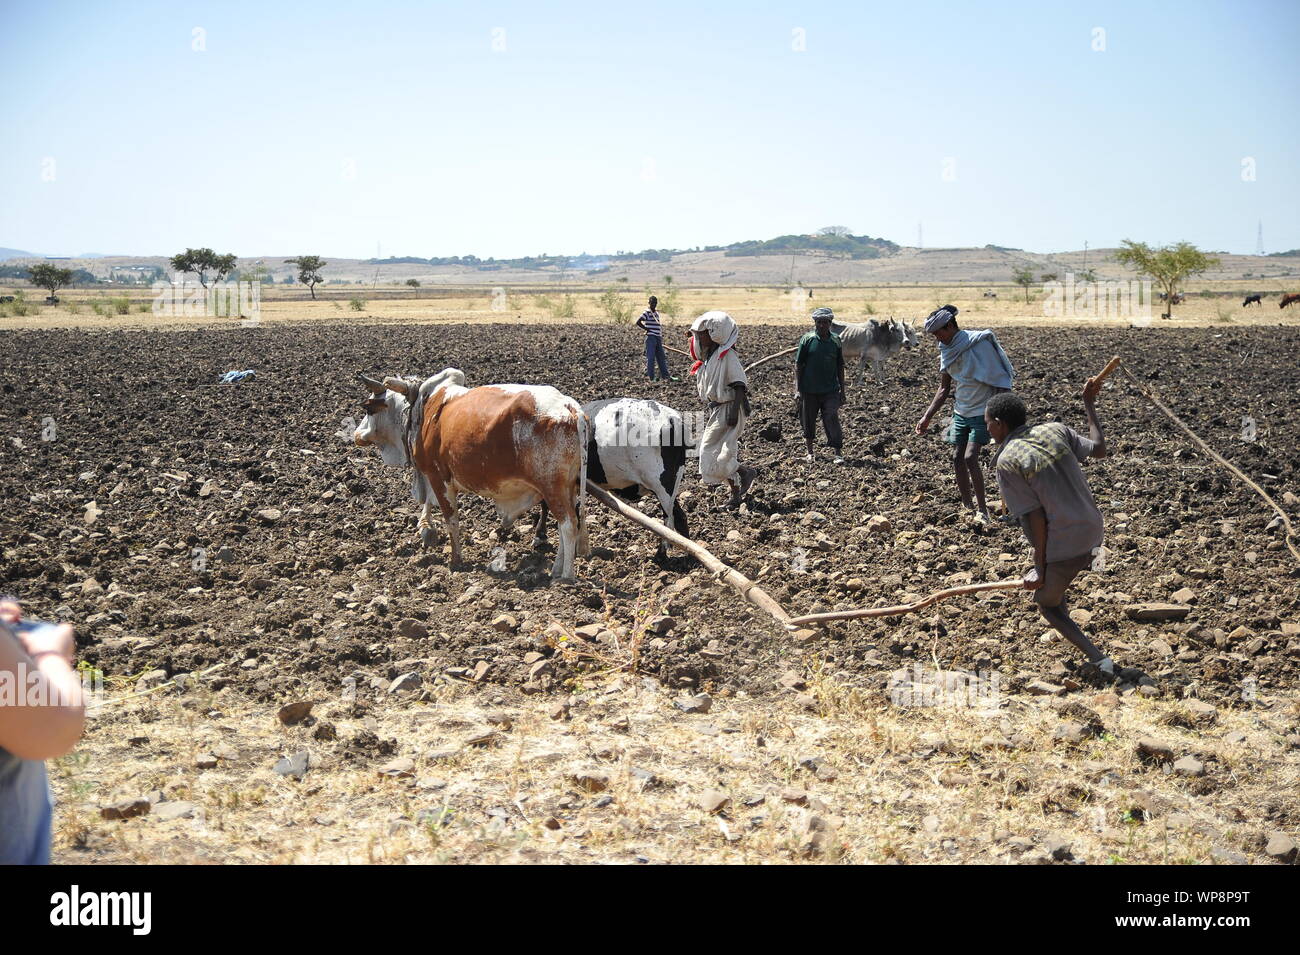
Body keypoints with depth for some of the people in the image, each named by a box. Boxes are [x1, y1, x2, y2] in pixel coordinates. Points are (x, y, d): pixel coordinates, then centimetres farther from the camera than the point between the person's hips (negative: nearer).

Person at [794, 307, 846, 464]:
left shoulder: (835, 340, 3)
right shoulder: (807, 339, -3)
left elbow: (840, 367, 10)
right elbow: (798, 365, -2)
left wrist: (842, 390, 10)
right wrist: (797, 389, -6)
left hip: (830, 390, 0)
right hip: (809, 390, 0)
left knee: (832, 419, -8)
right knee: (808, 421, 8)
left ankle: (838, 453, -4)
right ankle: (810, 452, 25)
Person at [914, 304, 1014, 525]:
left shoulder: (979, 344, -17)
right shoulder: (947, 350, 4)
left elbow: (1000, 382, -15)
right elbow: (944, 389, 13)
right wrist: (927, 417, 7)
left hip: (982, 412, -7)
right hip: (961, 412, 7)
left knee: (970, 458, -16)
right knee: (958, 458, 3)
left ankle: (982, 510, -7)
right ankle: (967, 506, 15)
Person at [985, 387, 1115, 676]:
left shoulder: (1007, 462, -13)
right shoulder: (1056, 430, 2)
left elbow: (1036, 517, -15)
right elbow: (1099, 449, 9)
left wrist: (1039, 568, -8)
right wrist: (1089, 405, 21)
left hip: (1063, 548, -6)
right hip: (1092, 536, 6)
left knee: (1047, 605, 14)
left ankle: (1098, 658, 1)